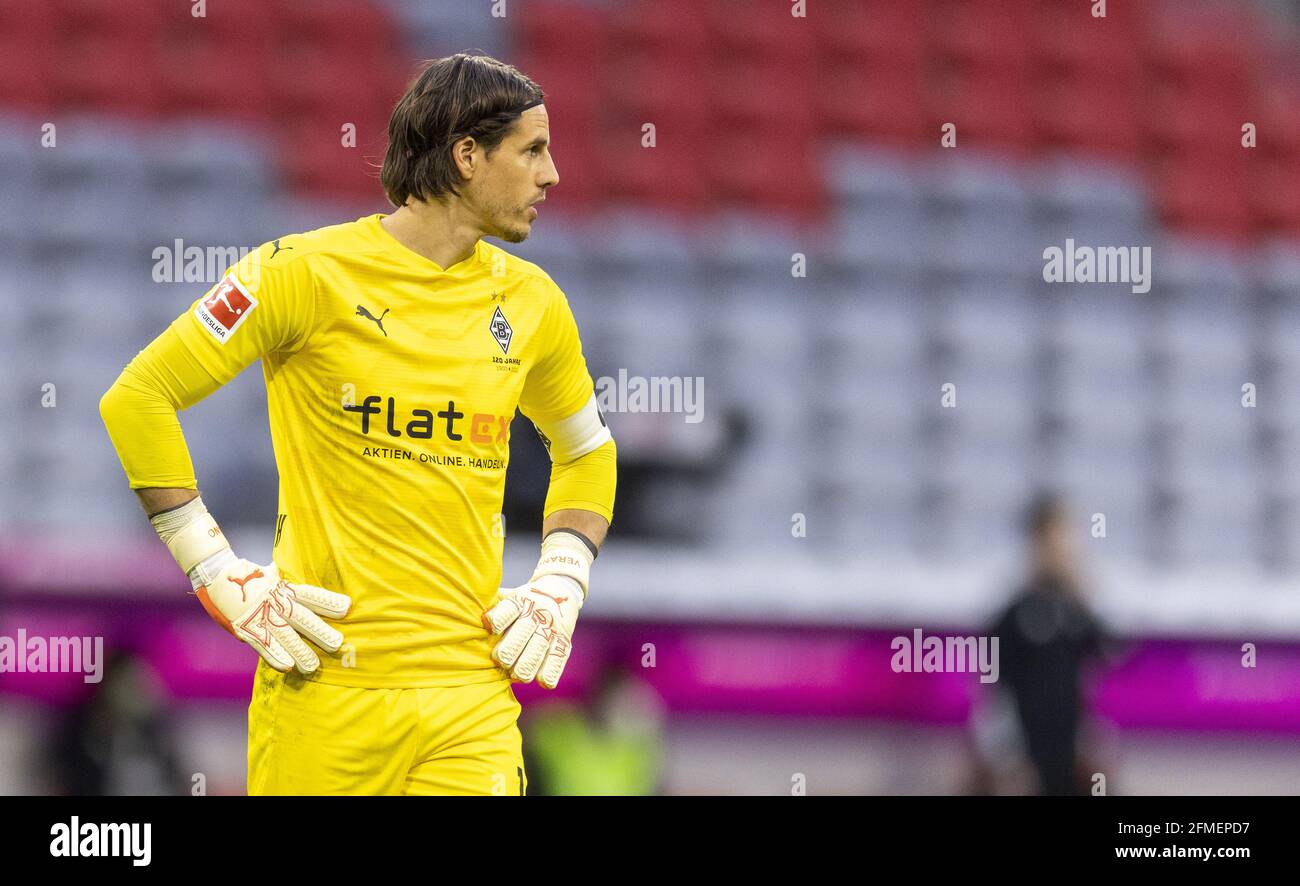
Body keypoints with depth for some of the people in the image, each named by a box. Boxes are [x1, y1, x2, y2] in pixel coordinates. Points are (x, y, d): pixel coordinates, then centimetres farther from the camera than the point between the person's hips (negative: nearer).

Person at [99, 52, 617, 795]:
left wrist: (561, 587, 11)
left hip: (472, 699, 4)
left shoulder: (530, 300, 11)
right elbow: (137, 400, -3)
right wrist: (223, 581, -7)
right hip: (328, 694, -3)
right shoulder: (307, 273, -4)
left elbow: (588, 454, 28)